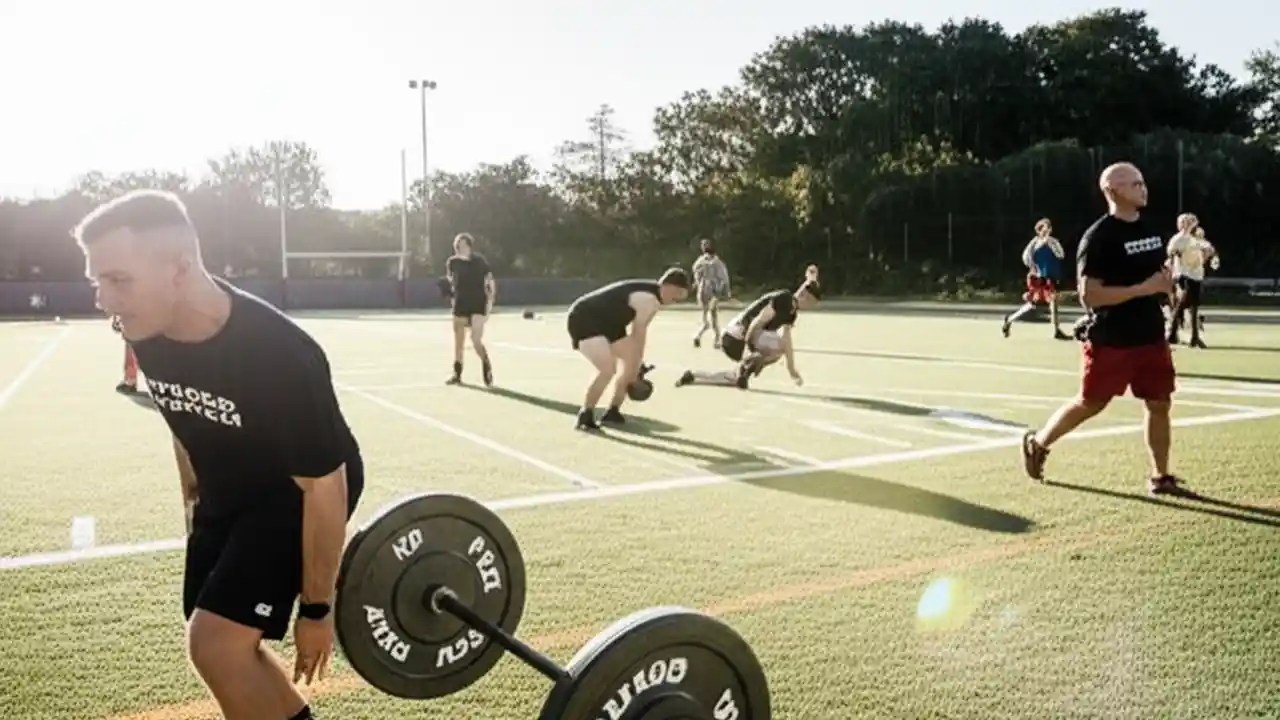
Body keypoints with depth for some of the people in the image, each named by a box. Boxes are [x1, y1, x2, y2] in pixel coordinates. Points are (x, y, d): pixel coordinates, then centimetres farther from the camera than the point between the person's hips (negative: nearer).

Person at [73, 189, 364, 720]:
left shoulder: (277, 356, -36)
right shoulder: (149, 334, -14)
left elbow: (324, 488, -26)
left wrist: (317, 608, -18)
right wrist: (195, 504, 19)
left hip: (298, 492, -7)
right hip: (227, 492, 7)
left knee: (216, 642, -18)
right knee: (228, 647, 13)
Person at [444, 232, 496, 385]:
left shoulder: (480, 261, -7)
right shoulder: (452, 263, 0)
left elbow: (490, 281, -2)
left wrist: (490, 300, -12)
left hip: (478, 304, -3)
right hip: (460, 304, 3)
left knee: (476, 340, -13)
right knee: (459, 341, 8)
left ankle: (487, 367, 10)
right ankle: (457, 373, 19)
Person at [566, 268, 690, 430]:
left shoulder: (649, 295, 8)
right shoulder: (649, 299, -24)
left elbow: (638, 332, 11)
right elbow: (639, 334, -19)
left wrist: (635, 364, 12)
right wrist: (634, 371, -11)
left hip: (605, 321, 11)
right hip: (584, 319, -11)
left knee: (632, 360, 12)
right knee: (608, 369, -23)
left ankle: (613, 411, 23)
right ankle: (585, 416, -7)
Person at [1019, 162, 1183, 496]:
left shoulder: (1150, 228, 10)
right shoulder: (1099, 237, -15)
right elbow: (1089, 295, -20)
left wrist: (1166, 281, 1)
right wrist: (1142, 289, -24)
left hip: (1151, 336, 7)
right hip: (1111, 340, -7)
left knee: (1159, 403, 6)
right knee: (1090, 403, 4)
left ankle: (1160, 477, 17)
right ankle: (1037, 443, 25)